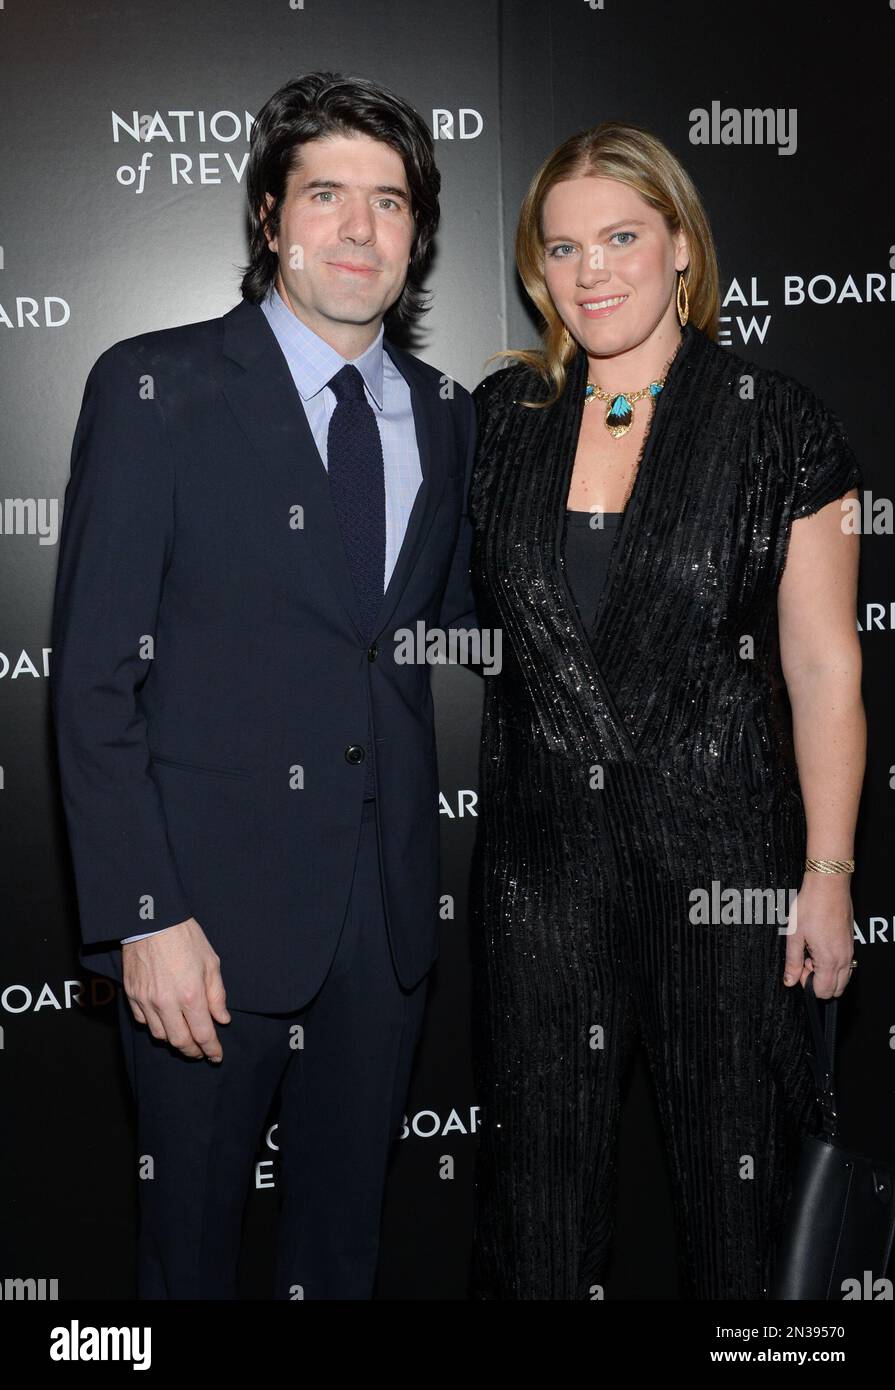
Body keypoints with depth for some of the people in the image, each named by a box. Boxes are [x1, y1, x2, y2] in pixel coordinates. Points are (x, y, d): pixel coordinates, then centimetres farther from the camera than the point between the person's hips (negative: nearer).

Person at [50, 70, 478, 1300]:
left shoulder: (445, 414, 9)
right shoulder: (156, 388, -6)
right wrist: (143, 918, -15)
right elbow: (94, 675, -10)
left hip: (387, 909, 4)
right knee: (192, 1233, 13)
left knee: (346, 1229, 19)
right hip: (214, 903, -4)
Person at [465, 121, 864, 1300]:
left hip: (723, 848, -2)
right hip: (538, 851, 3)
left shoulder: (777, 423, -4)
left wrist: (829, 871, -8)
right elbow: (453, 610, 13)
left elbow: (825, 670, -5)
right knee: (538, 1168, 13)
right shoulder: (500, 417, 4)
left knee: (733, 1164, 12)